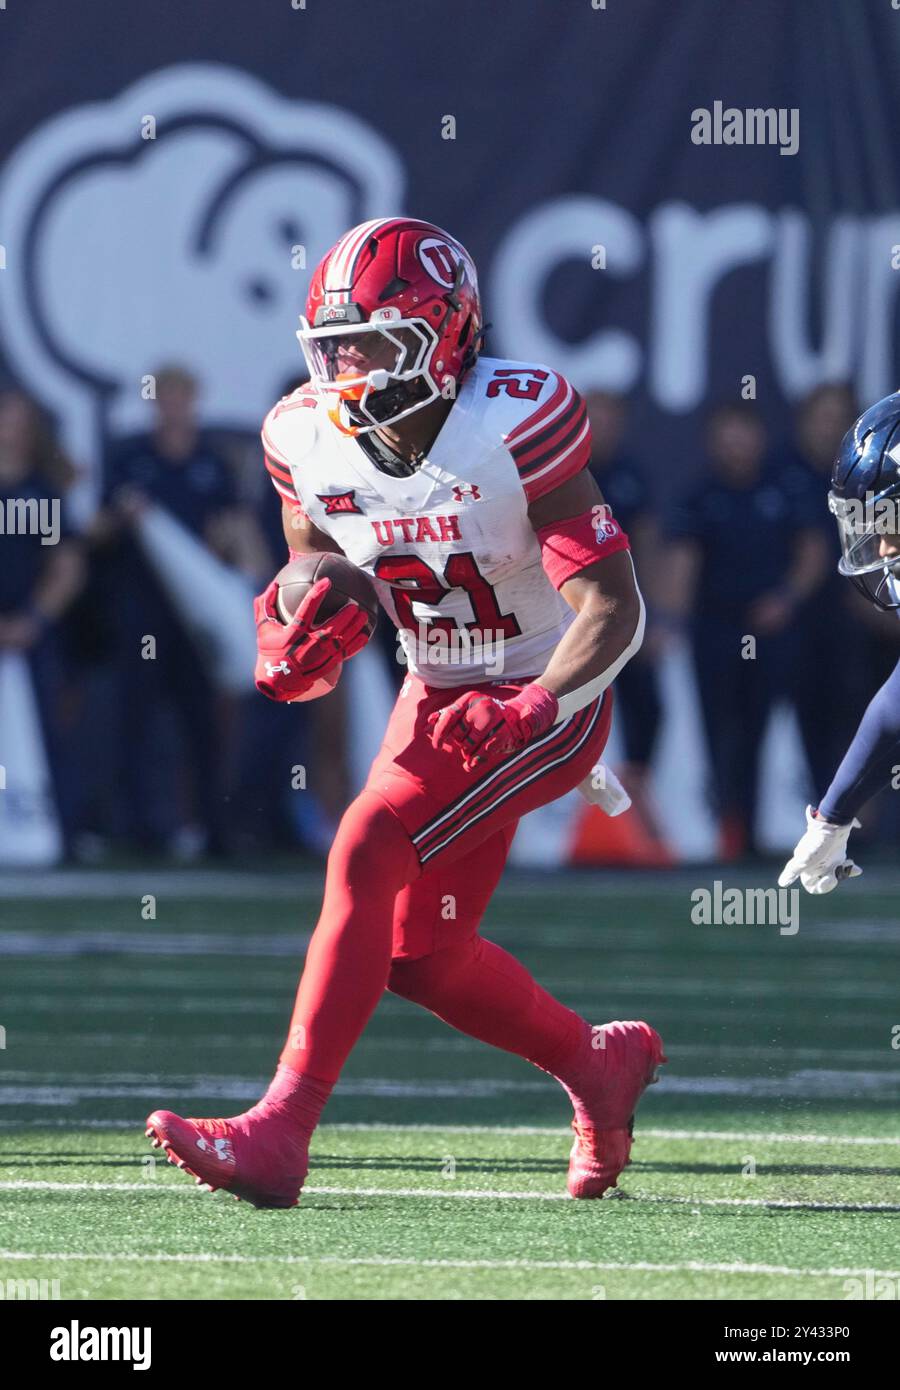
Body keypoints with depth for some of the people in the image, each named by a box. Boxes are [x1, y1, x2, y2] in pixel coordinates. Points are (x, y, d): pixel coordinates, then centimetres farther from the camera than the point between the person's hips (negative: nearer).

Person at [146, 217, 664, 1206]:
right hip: (439, 699, 7)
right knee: (420, 958, 7)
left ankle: (280, 1134, -27)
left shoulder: (516, 426, -24)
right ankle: (602, 1066, 34)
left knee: (367, 852, -24)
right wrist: (299, 647, -14)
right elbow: (322, 595, 9)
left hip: (551, 699, -7)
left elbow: (614, 608, -25)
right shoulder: (309, 440, -6)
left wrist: (532, 708, -40)